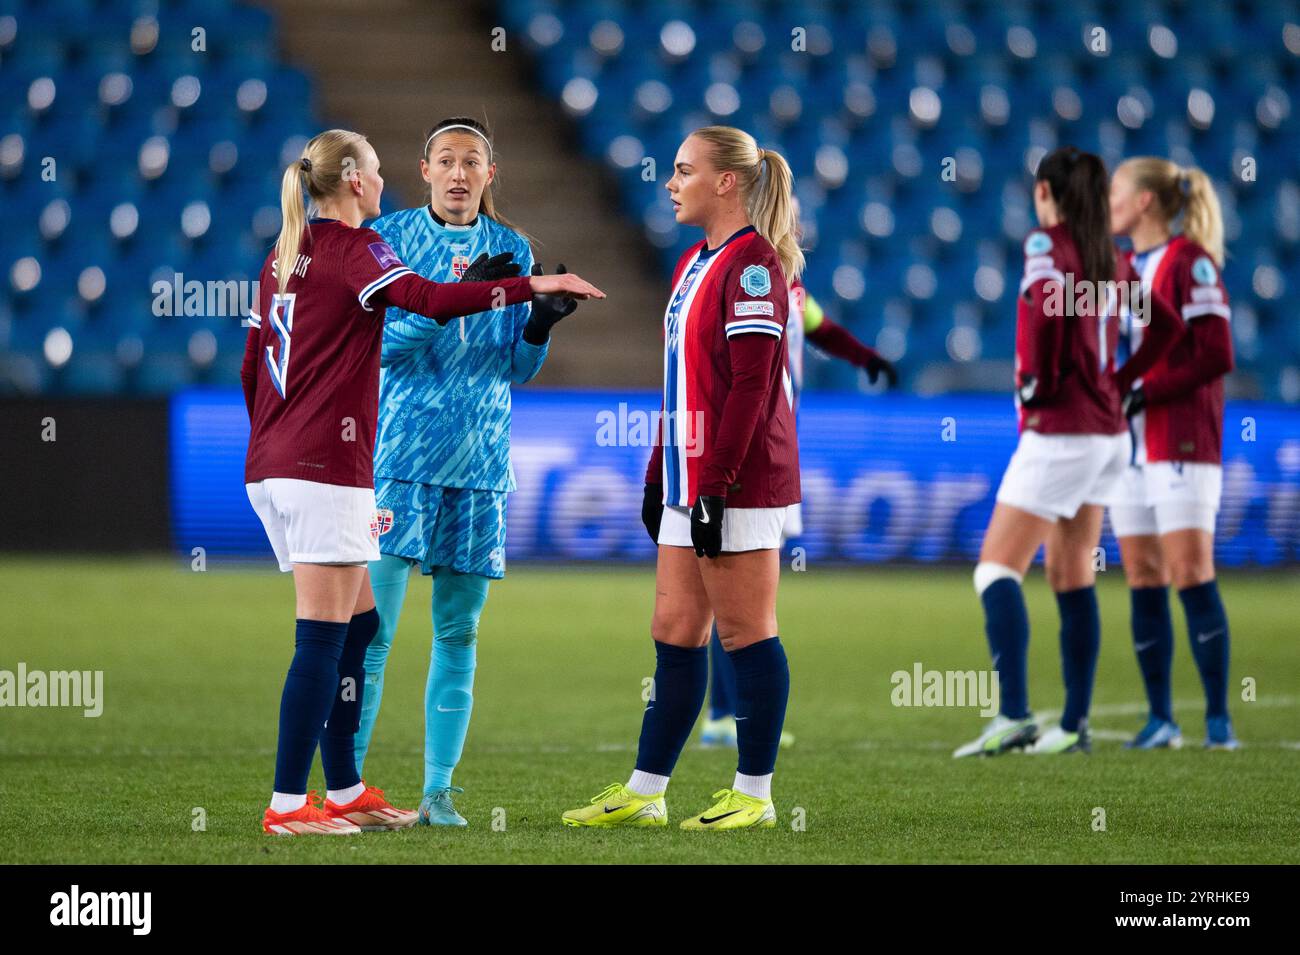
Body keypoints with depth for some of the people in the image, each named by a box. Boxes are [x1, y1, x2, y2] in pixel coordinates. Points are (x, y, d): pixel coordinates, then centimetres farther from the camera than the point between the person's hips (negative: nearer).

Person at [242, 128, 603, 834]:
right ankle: (288, 804, -8)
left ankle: (345, 792, 16)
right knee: (324, 637, -7)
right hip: (326, 469, -9)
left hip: (272, 466, 9)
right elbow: (429, 300, -24)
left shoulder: (284, 256, 16)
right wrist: (530, 286, -19)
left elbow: (252, 368, 19)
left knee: (358, 624, 14)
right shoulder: (352, 248, -7)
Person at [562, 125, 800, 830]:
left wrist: (717, 485, -21)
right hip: (689, 482, 9)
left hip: (738, 485, -9)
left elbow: (751, 384, -18)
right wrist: (658, 476, 20)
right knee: (674, 632, 10)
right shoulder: (694, 263, 18)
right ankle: (644, 793, 13)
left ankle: (754, 795, 4)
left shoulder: (751, 262, -12)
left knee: (744, 632, -3)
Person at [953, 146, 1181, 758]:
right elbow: (1166, 325, 18)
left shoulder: (1046, 243, -10)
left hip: (1059, 430, -8)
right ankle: (1075, 724, 11)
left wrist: (1037, 382, -18)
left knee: (997, 570, -7)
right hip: (1108, 432, 8)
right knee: (1072, 580, 12)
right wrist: (1120, 382, 14)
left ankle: (1013, 714, -19)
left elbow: (1050, 296, -30)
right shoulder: (1110, 258, 12)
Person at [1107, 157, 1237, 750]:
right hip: (1127, 446, 7)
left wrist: (1147, 393, -17)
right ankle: (1160, 719, 7)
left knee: (1192, 579, -10)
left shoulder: (1190, 262, -8)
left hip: (1182, 446, -7)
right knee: (1143, 584, 4)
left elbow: (1216, 355, -14)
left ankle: (1219, 718, -7)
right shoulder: (1122, 268, 16)